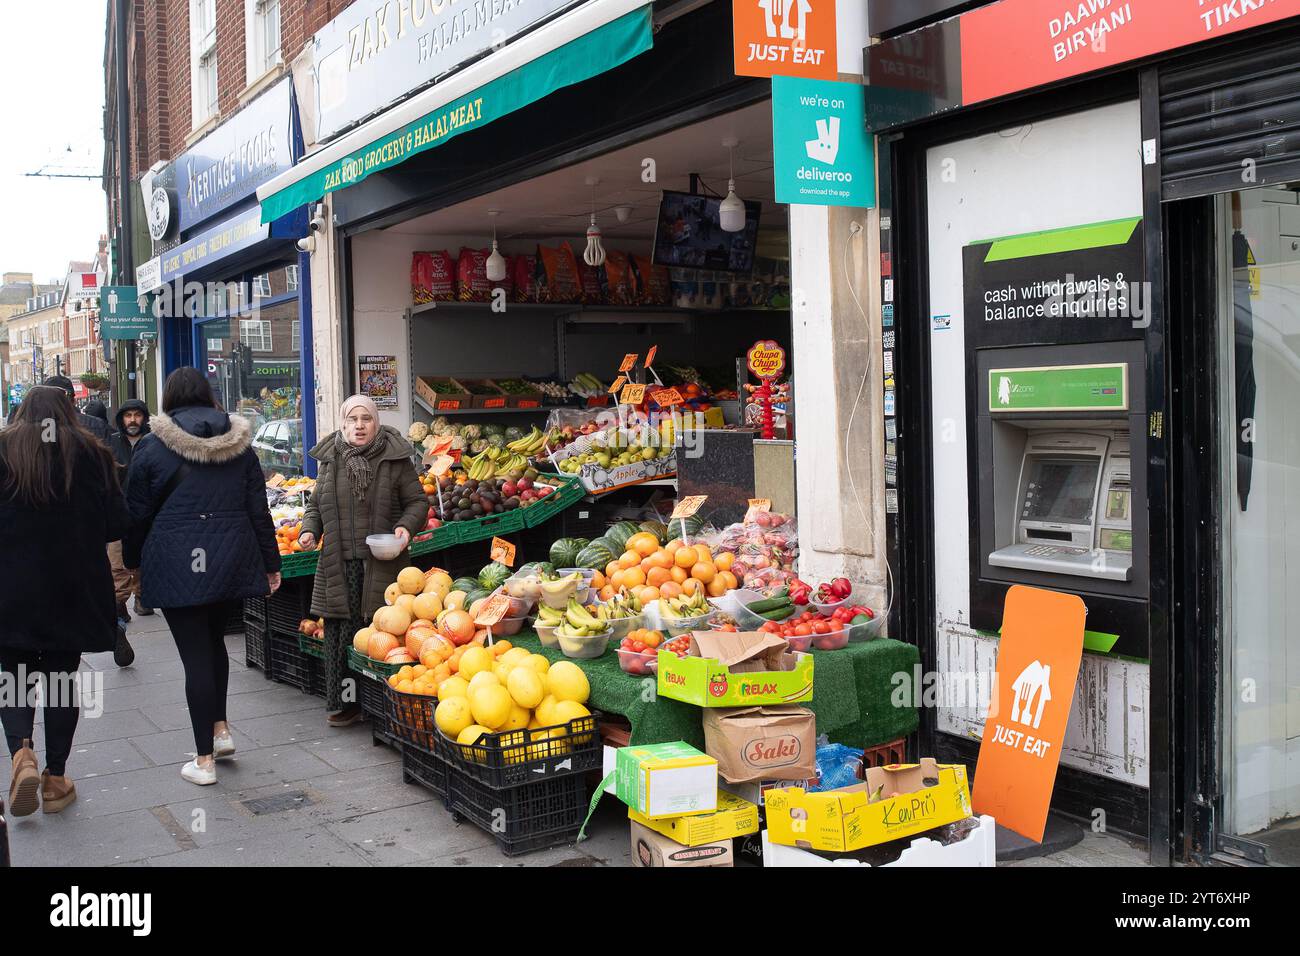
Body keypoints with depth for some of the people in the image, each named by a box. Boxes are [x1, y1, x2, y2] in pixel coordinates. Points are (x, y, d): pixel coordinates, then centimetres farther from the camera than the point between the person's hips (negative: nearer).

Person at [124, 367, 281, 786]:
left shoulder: (152, 446, -4)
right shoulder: (239, 442, 5)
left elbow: (137, 513, 0)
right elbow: (258, 508, 7)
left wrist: (132, 562, 14)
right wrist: (271, 563, 12)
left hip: (177, 564, -4)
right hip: (230, 559, 4)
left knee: (195, 654, -1)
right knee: (214, 640, 24)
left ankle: (204, 760, 5)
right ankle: (220, 728, 23)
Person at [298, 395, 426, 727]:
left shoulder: (394, 460, 2)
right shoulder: (331, 461, 12)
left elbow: (418, 501, 6)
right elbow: (316, 505, 21)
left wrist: (406, 526, -11)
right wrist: (309, 530, 4)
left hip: (381, 563, -3)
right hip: (339, 565, 3)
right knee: (340, 633, 1)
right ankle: (345, 703, 13)